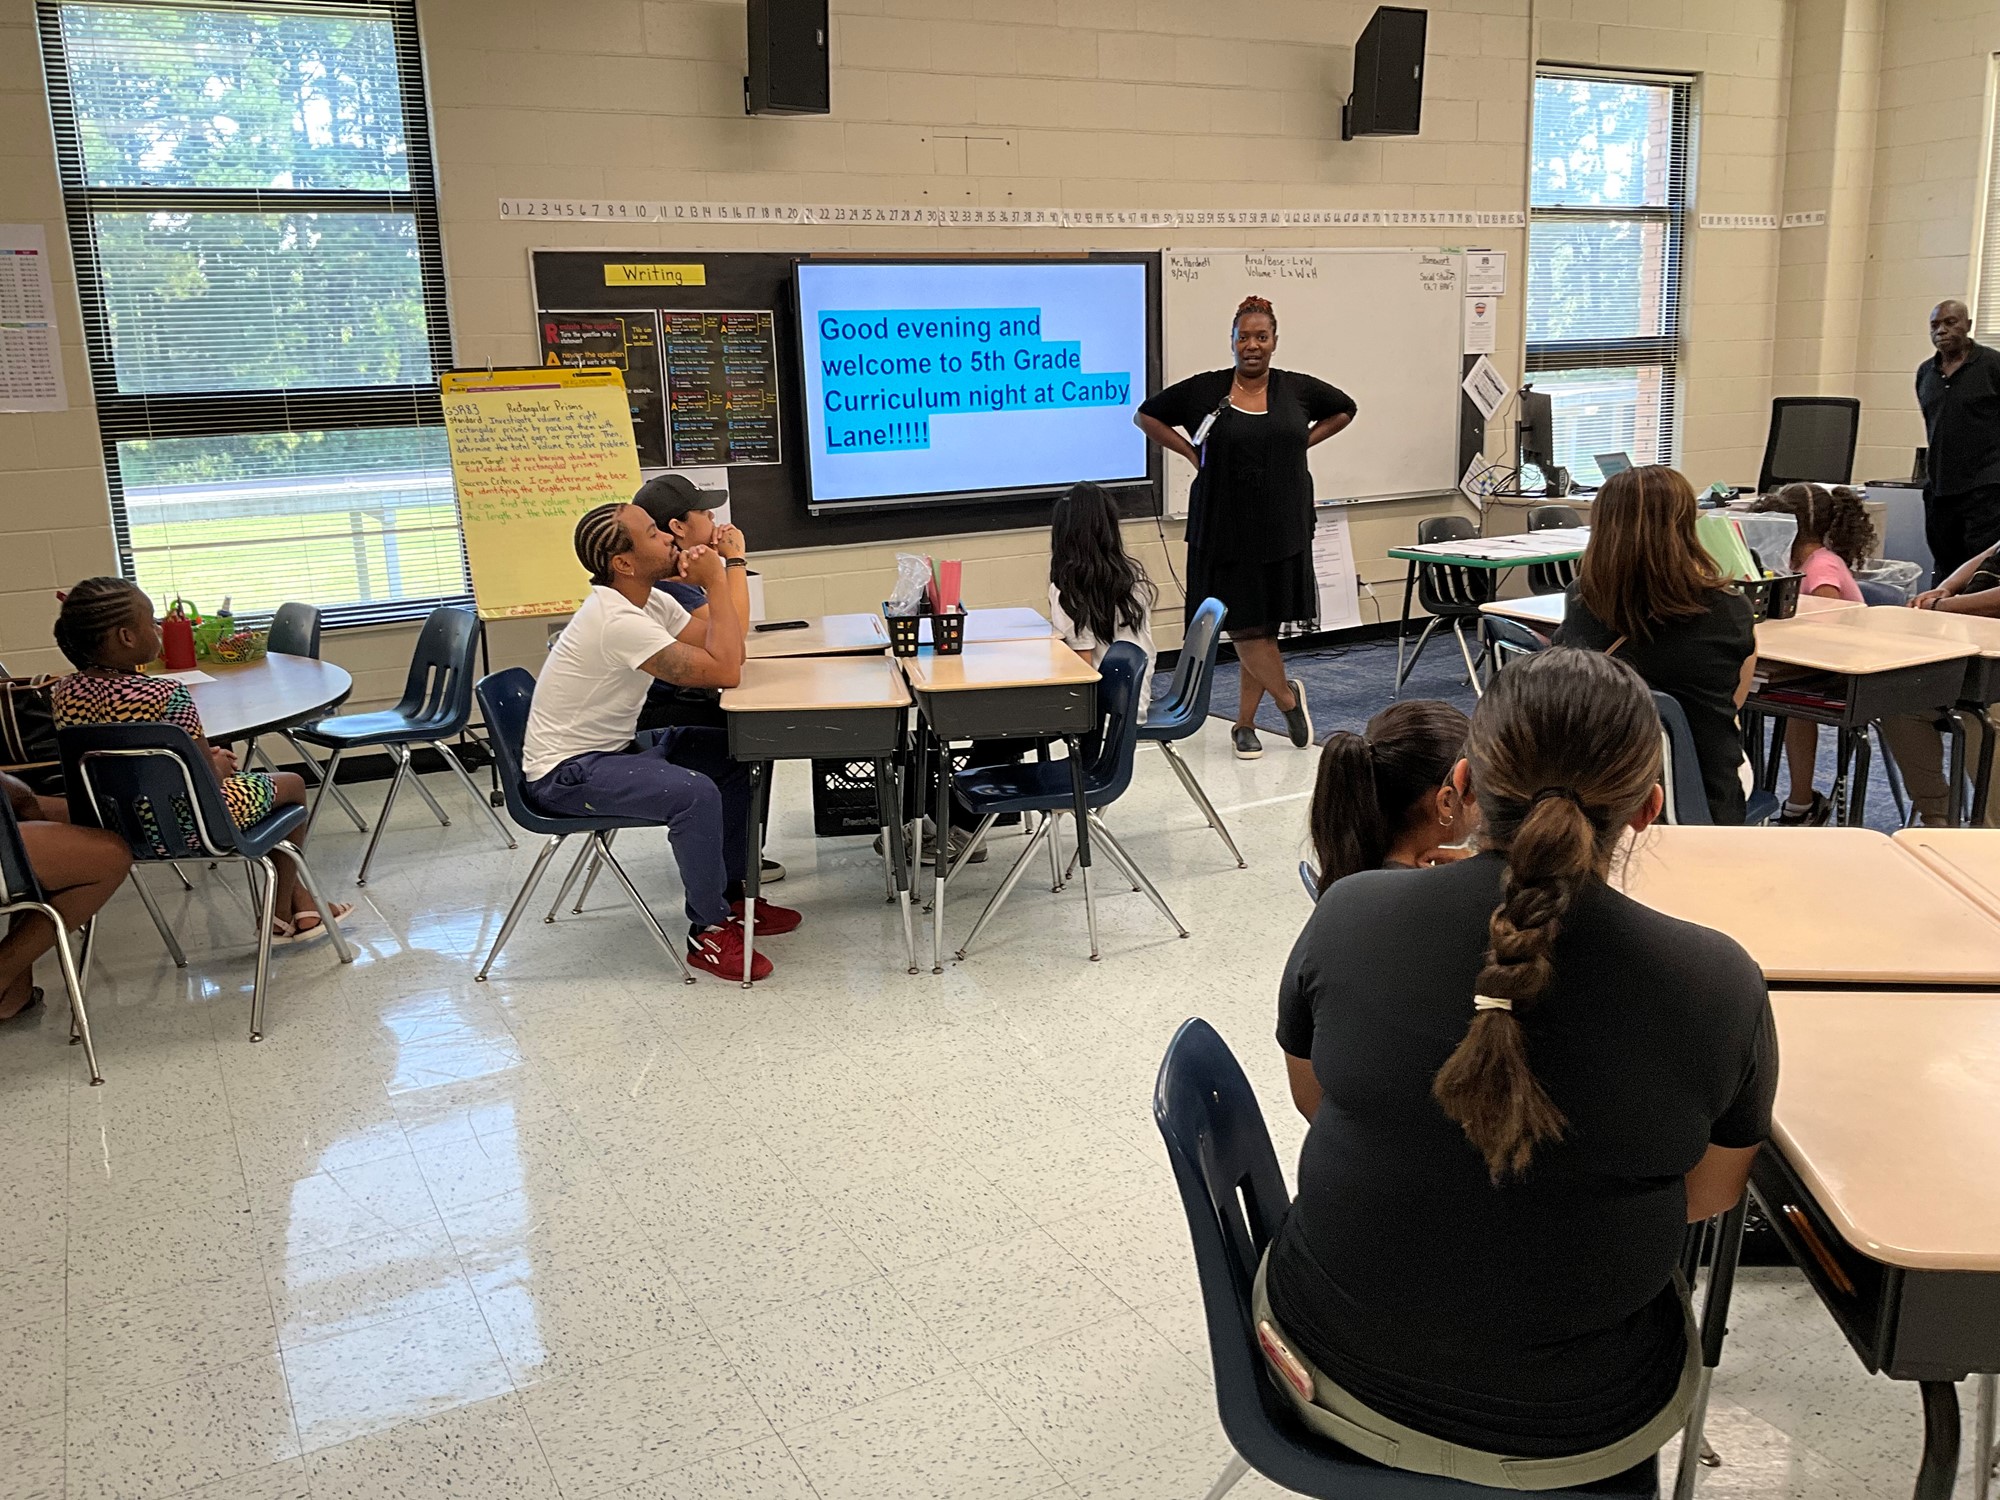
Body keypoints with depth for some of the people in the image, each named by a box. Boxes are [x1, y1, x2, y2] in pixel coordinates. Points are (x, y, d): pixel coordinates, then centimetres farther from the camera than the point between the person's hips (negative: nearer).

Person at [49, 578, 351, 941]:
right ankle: (283, 914, 31)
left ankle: (302, 904, 38)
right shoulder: (166, 695, -29)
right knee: (292, 784, 20)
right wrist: (220, 766, 0)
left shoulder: (62, 692, -7)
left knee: (253, 782, 32)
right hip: (187, 826, -7)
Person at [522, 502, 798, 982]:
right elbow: (725, 672, -30)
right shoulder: (619, 621, -28)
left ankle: (731, 895, 16)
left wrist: (727, 567, -11)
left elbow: (727, 652, 1)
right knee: (695, 793, -30)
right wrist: (716, 582, -21)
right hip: (564, 774, -10)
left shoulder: (651, 601, 3)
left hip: (613, 747, 10)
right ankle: (709, 932, -11)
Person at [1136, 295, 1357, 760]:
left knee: (1263, 627, 5)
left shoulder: (1297, 389, 4)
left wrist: (1301, 442, 8)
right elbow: (1146, 415, 8)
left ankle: (1245, 724, 17)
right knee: (1243, 627, -4)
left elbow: (1344, 410, 22)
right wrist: (1191, 453, -1)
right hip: (1224, 529, -2)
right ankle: (1288, 697, 19)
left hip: (1283, 529, 2)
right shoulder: (1203, 390, -3)